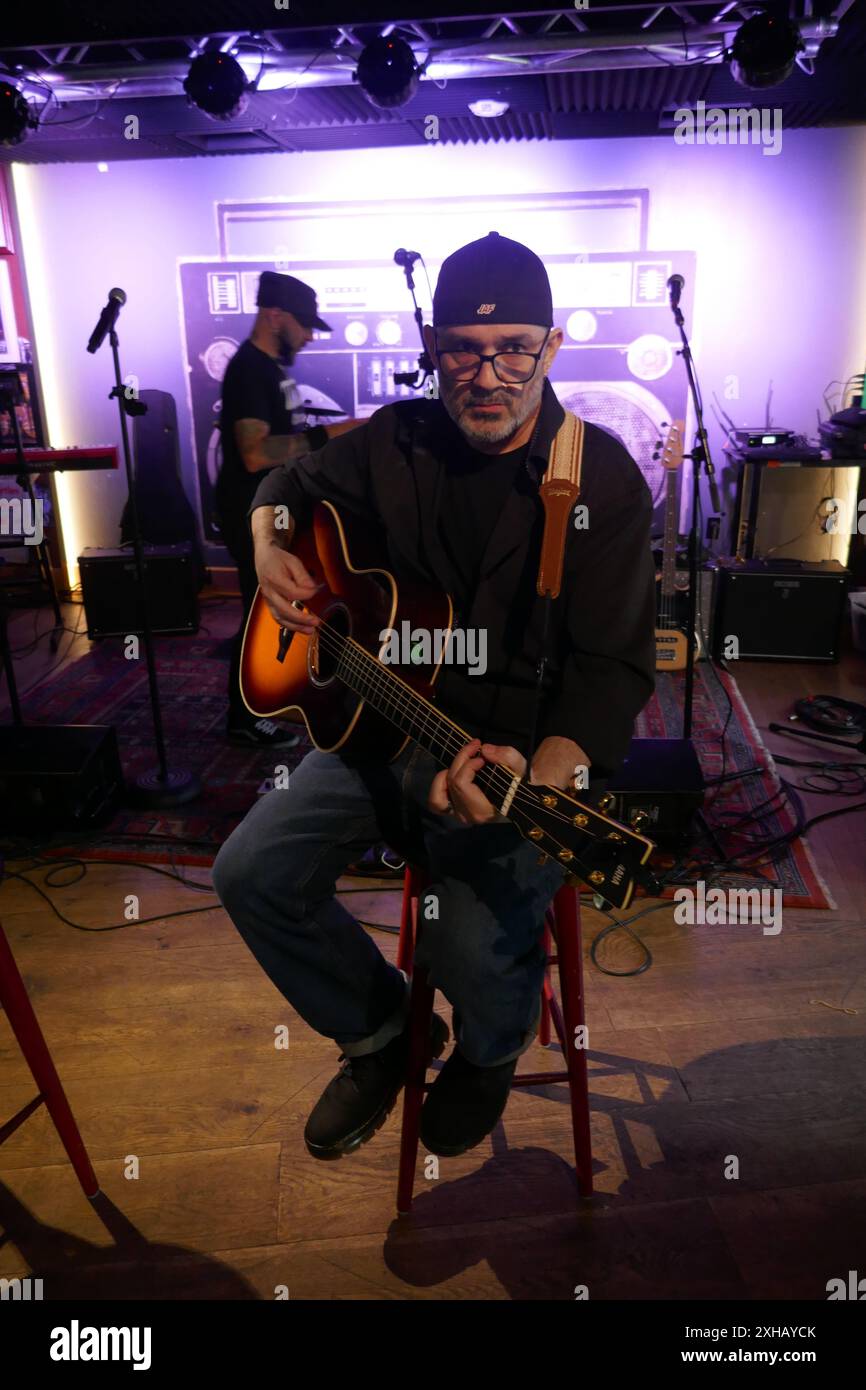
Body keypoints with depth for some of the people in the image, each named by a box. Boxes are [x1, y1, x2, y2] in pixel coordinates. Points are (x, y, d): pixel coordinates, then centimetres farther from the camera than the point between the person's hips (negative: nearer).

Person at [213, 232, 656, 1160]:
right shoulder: (398, 441, 2)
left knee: (472, 947, -25)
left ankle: (491, 1049, 18)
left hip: (530, 753, -4)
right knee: (251, 872, -10)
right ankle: (379, 1032, 18)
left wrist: (535, 780, -38)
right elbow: (292, 483, 22)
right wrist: (269, 547, -2)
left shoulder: (602, 480, -13)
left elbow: (615, 669, -20)